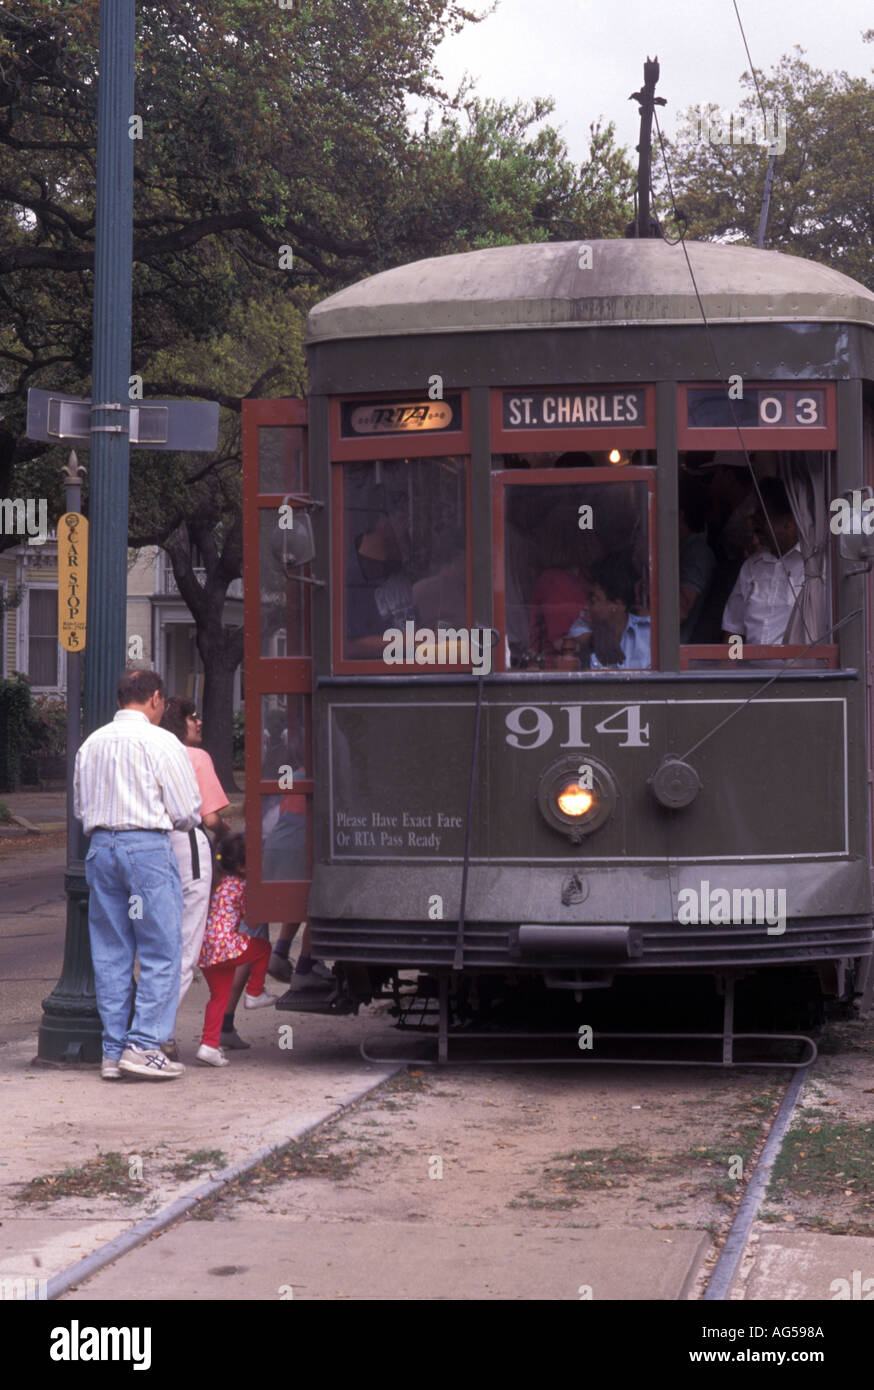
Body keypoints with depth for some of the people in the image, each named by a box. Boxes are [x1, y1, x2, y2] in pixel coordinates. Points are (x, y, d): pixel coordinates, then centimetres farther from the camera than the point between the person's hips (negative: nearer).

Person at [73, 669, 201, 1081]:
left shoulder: (91, 743, 12)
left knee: (110, 954, 8)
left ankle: (113, 1051, 9)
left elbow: (81, 808, 19)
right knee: (161, 953, -1)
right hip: (148, 847, -6)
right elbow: (188, 812, -4)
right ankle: (144, 1046, -7)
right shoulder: (160, 742, -6)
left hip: (100, 846, 6)